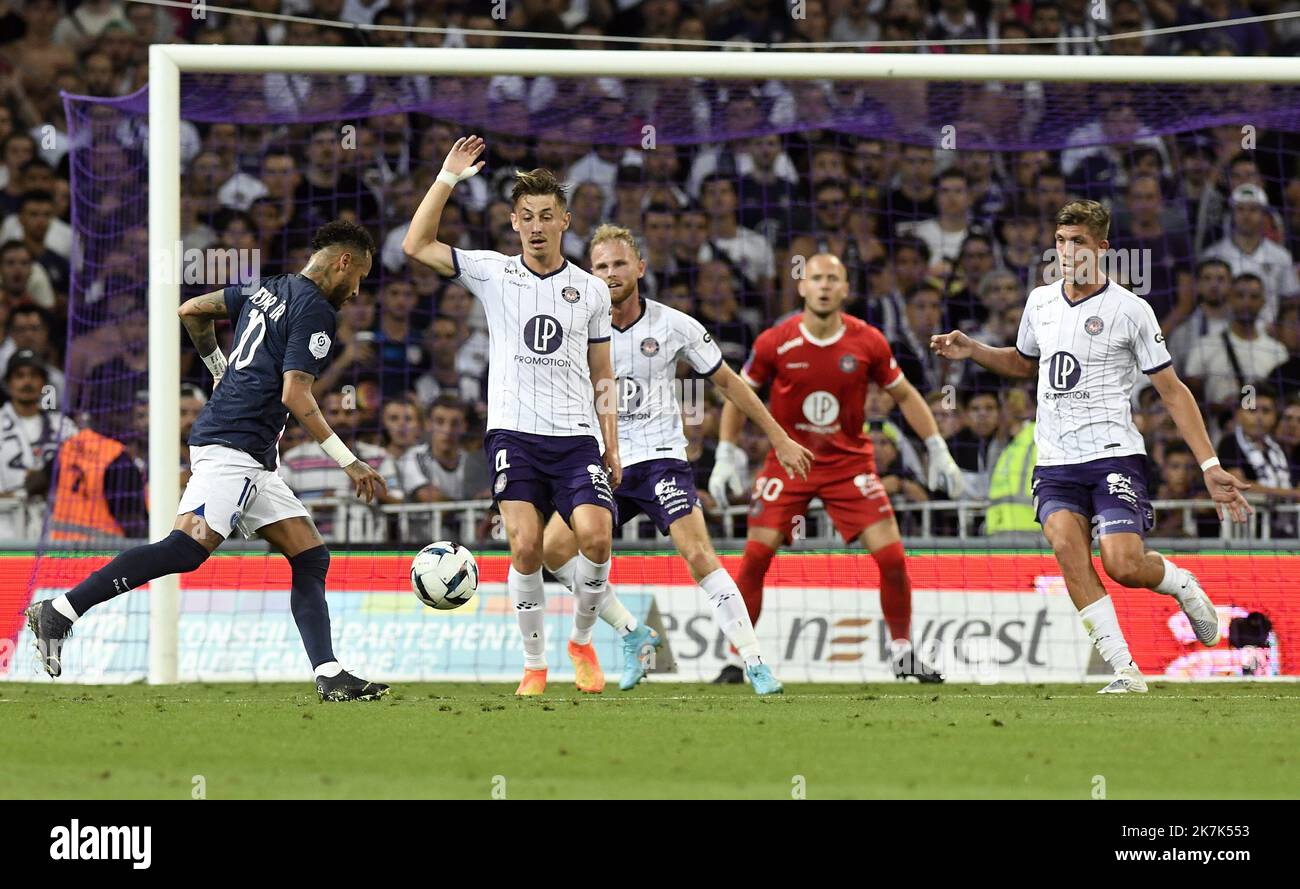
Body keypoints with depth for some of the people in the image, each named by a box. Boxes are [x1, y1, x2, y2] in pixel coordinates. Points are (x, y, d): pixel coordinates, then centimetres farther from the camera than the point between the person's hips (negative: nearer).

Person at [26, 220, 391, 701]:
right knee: (188, 547, -23)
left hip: (254, 462, 11)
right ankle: (60, 611, -25)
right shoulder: (314, 310, -7)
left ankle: (330, 676, -1)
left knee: (311, 558, 6)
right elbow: (295, 396, -16)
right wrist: (350, 462, -14)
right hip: (232, 447, -11)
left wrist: (219, 368, 38)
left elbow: (191, 310, 26)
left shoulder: (266, 289, 19)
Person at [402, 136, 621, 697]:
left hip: (576, 436, 1)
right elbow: (417, 246, -2)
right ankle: (534, 663, 0)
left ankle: (582, 637, 8)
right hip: (513, 434, -1)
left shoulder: (591, 290, 11)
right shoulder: (492, 273, 7)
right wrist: (448, 178, -4)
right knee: (526, 547, -14)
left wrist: (612, 446, 9)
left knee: (594, 536, -17)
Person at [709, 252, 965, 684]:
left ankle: (903, 652, 9)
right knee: (756, 555, -11)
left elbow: (904, 395, 6)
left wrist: (938, 450, 3)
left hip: (850, 462, 1)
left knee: (891, 556, -9)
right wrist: (725, 457, -1)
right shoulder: (775, 342, -9)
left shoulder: (868, 342, -7)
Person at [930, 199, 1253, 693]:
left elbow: (1172, 390, -1)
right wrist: (972, 351, 13)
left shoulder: (1130, 310, -4)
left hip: (1113, 454, -4)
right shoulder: (1040, 302, 11)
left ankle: (1181, 583, 17)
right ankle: (1125, 671, -20)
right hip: (1055, 463, 4)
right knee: (1068, 549, -21)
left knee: (1123, 564, -20)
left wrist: (1209, 466, -7)